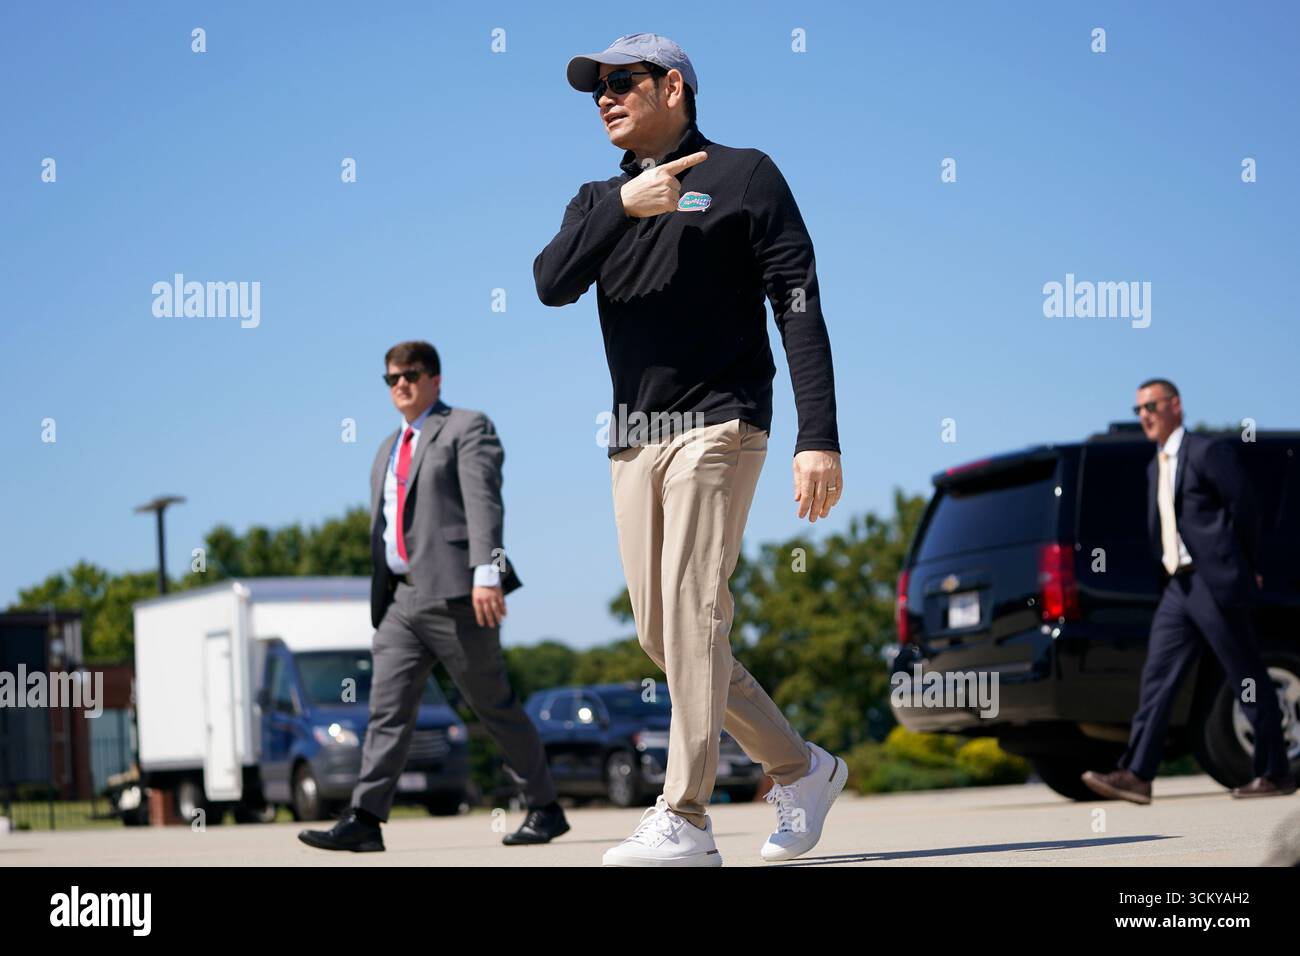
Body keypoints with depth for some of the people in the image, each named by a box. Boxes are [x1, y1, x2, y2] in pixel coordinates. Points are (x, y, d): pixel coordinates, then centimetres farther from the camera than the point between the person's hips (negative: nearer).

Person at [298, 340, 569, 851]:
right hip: (399, 598, 7)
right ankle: (365, 819, -6)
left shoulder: (467, 428, 0)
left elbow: (483, 502, -13)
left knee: (495, 706, -1)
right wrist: (380, 595, 18)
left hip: (453, 593, -7)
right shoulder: (388, 450, 24)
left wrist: (486, 573, -25)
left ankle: (545, 809, 8)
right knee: (387, 710, -2)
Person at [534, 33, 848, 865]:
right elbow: (552, 284, -3)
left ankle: (685, 823, -18)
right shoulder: (600, 201, 18)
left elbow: (800, 310, -5)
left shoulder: (744, 175, 3)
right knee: (663, 635, 5)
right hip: (633, 441, 6)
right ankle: (801, 769, 19)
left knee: (693, 610, -16)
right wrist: (624, 206, -19)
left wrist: (820, 438, -16)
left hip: (718, 425, -6)